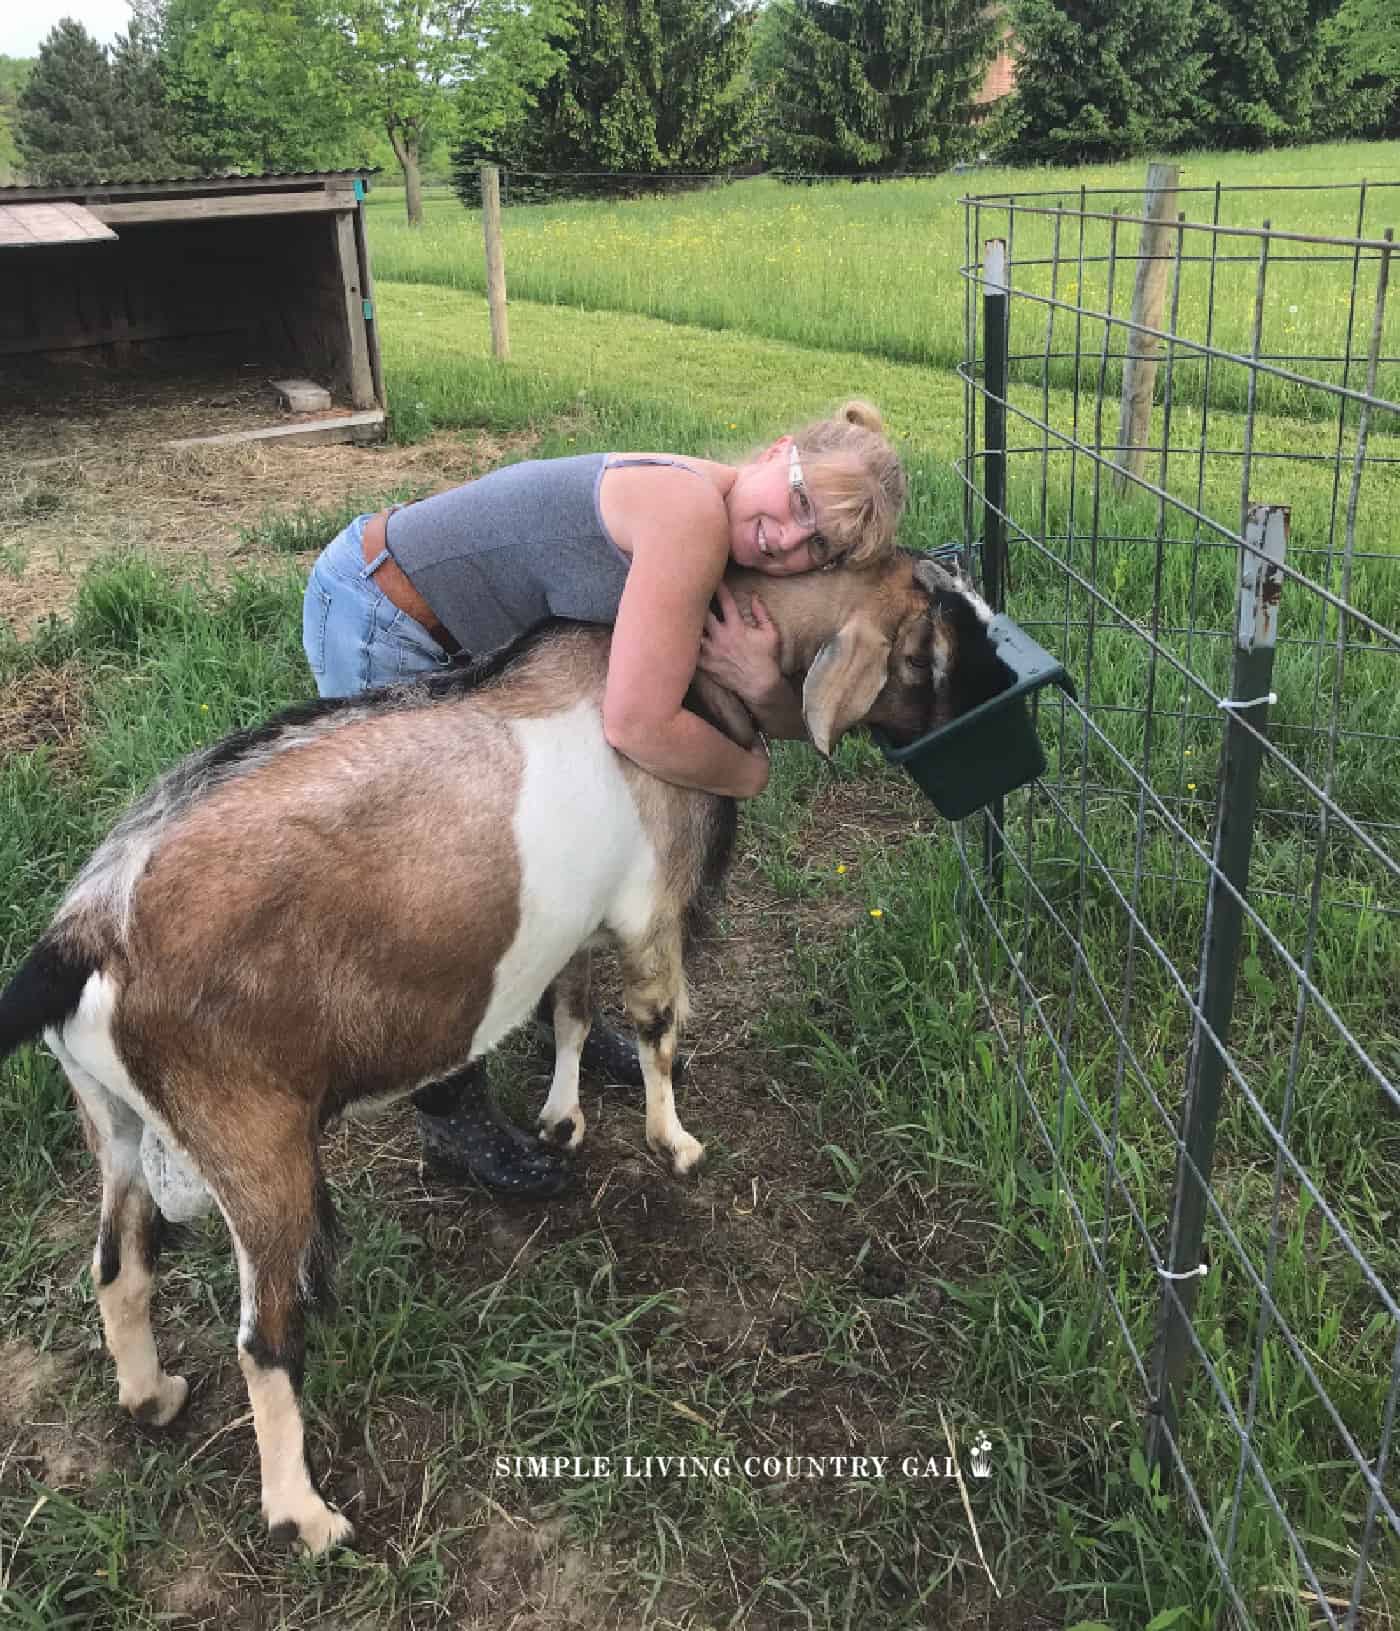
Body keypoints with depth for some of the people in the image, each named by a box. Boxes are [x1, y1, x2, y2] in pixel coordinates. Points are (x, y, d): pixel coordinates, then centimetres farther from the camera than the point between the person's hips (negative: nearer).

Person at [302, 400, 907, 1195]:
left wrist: (762, 685, -24)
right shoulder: (690, 512, -29)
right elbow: (638, 725, -35)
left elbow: (794, 721, 0)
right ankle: (452, 1117, 20)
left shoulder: (719, 538, -2)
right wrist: (749, 774, -17)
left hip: (443, 631, 9)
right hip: (374, 621, -9)